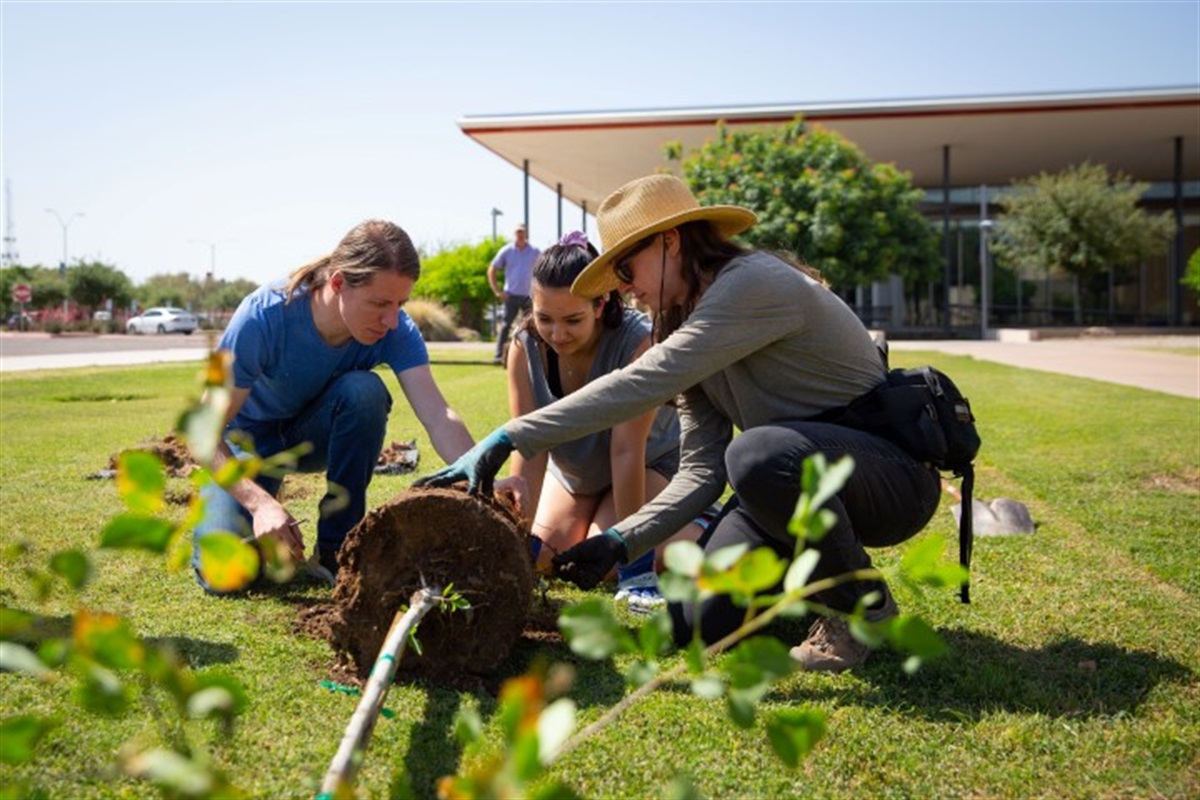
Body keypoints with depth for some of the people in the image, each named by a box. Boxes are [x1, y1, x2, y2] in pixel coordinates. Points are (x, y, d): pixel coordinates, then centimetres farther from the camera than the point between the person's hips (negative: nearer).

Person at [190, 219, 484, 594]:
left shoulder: (395, 330, -25)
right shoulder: (263, 317, -33)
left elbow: (438, 416, -34)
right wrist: (260, 502, -44)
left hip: (317, 433, 3)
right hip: (249, 439, -2)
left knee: (365, 391, -32)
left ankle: (336, 546, -15)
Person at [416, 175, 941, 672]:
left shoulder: (752, 284, -20)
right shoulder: (690, 322, 9)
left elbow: (641, 385, -32)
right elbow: (701, 470, 2)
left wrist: (509, 438, -31)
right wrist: (619, 543, -10)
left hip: (893, 472, -7)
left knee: (759, 454, -38)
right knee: (695, 623, -8)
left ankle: (865, 606, -11)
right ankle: (819, 570, 21)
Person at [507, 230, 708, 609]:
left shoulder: (637, 341, -36)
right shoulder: (525, 347, -24)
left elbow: (626, 451, -35)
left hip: (650, 462, -5)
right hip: (572, 466, 5)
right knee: (542, 555, -6)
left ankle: (694, 526, 8)